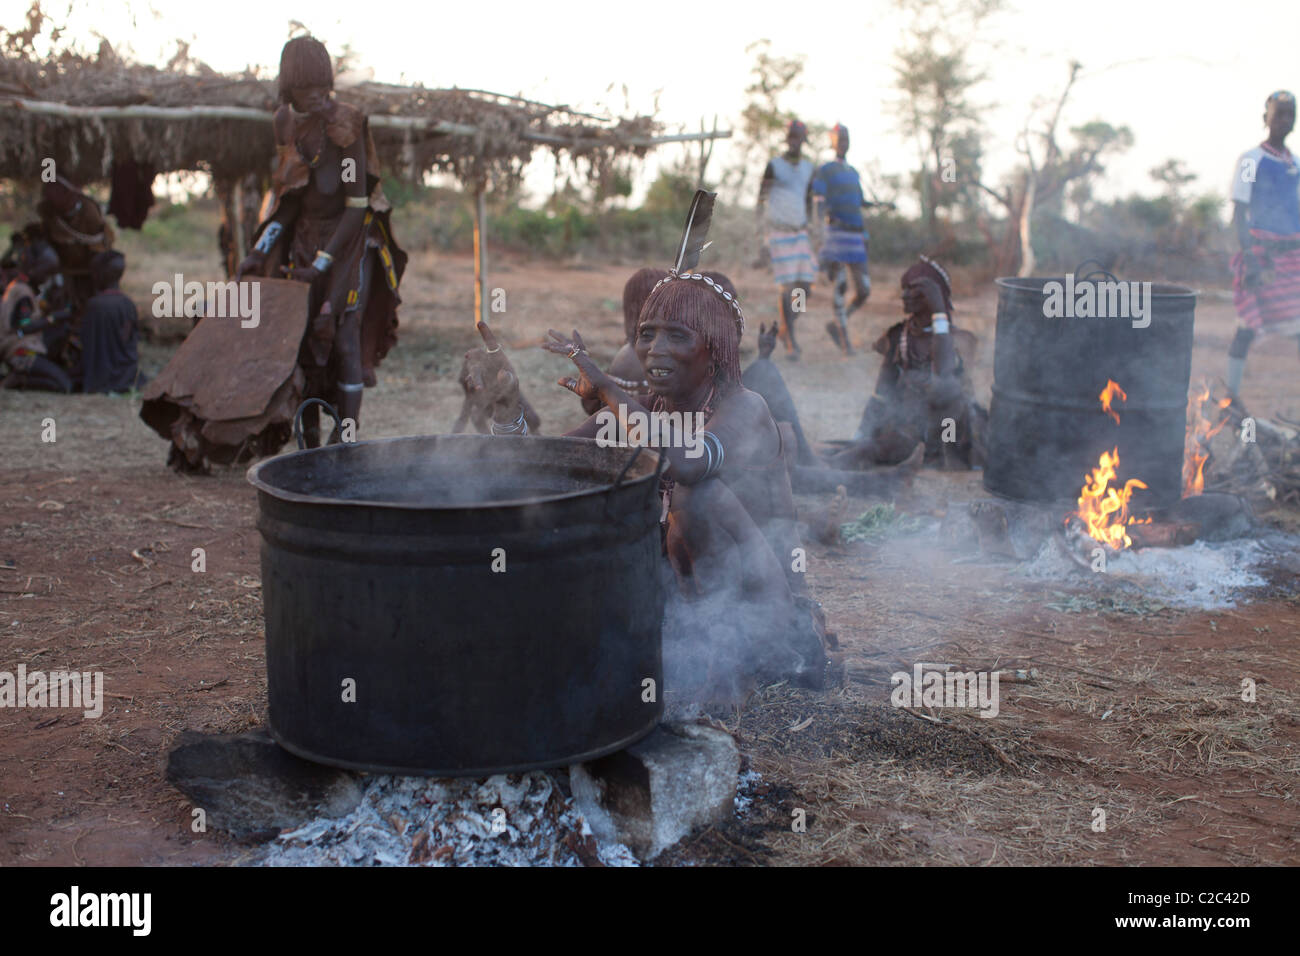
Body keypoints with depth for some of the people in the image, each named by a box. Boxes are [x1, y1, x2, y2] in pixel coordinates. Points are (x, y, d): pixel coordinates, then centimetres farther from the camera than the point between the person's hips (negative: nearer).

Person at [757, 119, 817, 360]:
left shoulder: (808, 168, 13)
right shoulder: (774, 165, -2)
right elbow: (761, 202, -4)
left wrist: (809, 229, 19)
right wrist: (764, 239, -10)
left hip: (800, 232, 5)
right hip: (779, 232, -5)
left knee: (806, 286, -2)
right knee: (788, 288, -10)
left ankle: (785, 329, 19)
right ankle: (790, 343, -5)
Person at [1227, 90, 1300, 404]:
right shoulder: (1252, 160, -5)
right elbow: (1239, 213, -10)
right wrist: (1250, 258, -19)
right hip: (1261, 252, -6)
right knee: (1250, 324, -4)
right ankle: (1231, 396, 6)